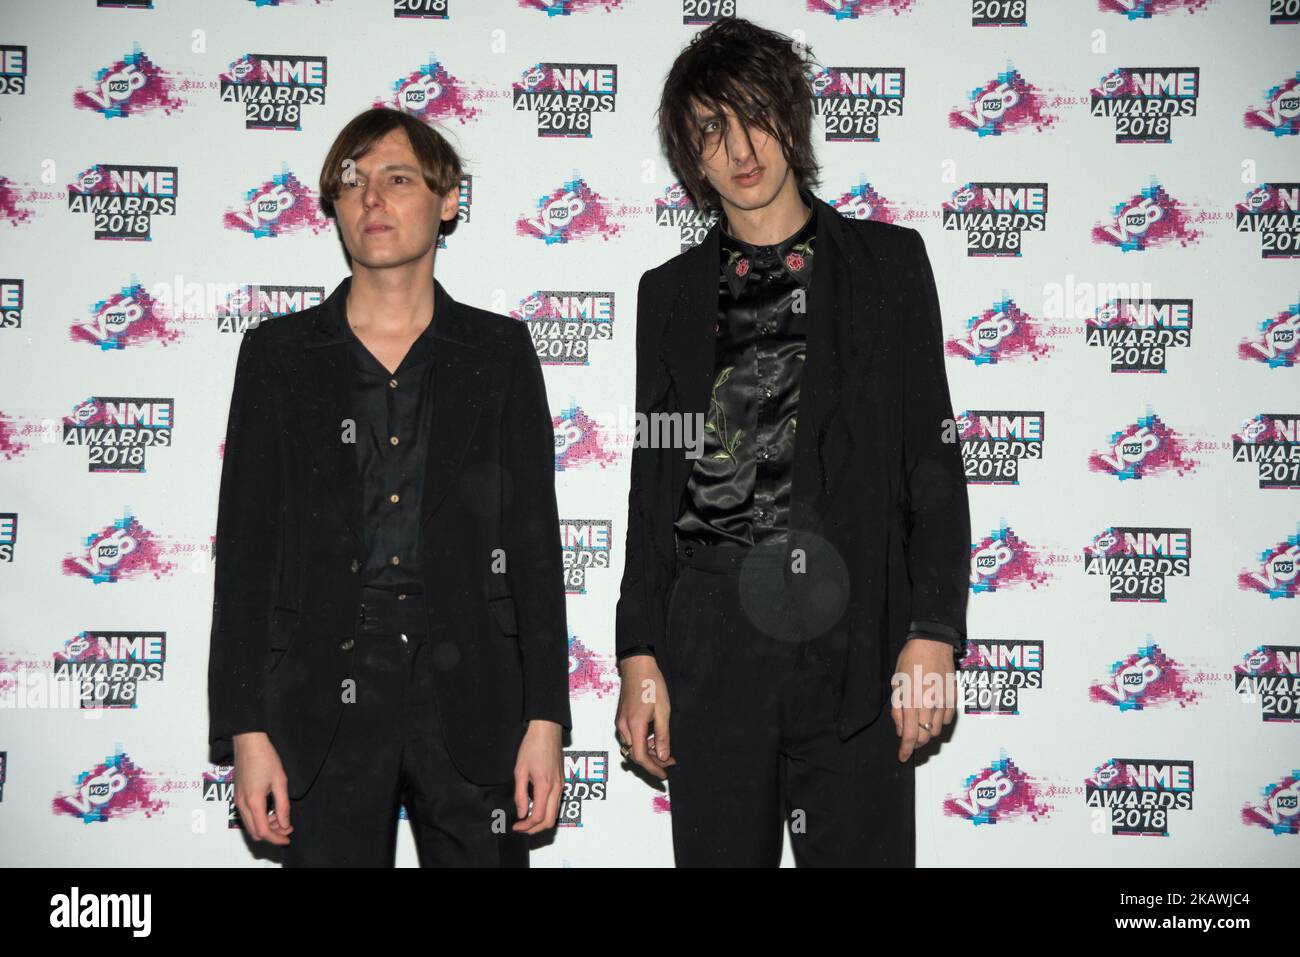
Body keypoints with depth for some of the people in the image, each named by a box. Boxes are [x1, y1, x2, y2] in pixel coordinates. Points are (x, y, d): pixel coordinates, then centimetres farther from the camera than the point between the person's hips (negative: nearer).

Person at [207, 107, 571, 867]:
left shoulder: (500, 352, 7)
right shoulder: (278, 354, 7)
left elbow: (535, 540, 4)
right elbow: (246, 547, 4)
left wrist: (545, 718, -2)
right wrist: (246, 728, -2)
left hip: (471, 697, 0)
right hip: (325, 705, 0)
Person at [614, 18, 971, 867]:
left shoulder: (887, 261, 8)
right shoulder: (672, 292, 13)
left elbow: (932, 459, 3)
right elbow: (654, 484, 12)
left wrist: (933, 634, -6)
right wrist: (638, 655, 5)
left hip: (852, 638, -2)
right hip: (709, 641, 2)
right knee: (718, 852, 8)